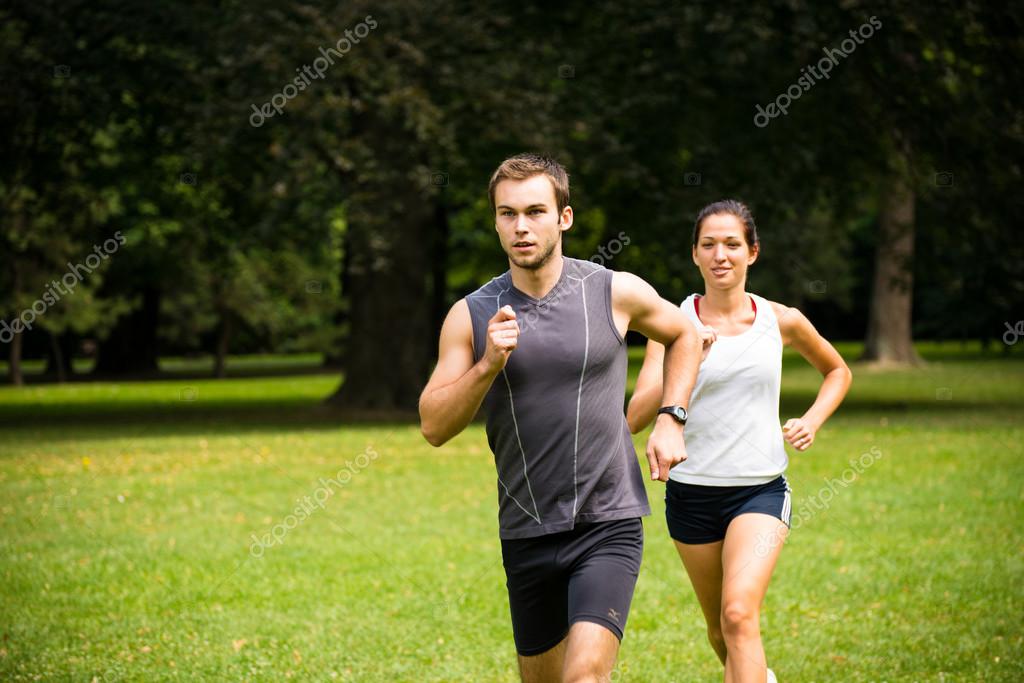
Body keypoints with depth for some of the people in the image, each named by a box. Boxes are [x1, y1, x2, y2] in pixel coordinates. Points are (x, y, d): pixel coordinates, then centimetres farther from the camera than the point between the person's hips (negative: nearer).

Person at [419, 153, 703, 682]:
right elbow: (434, 427, -4)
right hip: (526, 534, 3)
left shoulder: (616, 292, -2)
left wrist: (671, 421, 5)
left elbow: (683, 335, 18)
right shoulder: (471, 316, 0)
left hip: (608, 525, -3)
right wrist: (487, 365, -19)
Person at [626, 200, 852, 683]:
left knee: (739, 613, -22)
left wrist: (812, 421, 2)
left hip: (760, 490, -1)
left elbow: (837, 372, 20)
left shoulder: (781, 321, 0)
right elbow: (635, 417, -15)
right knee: (719, 628, 15)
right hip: (691, 492, 1)